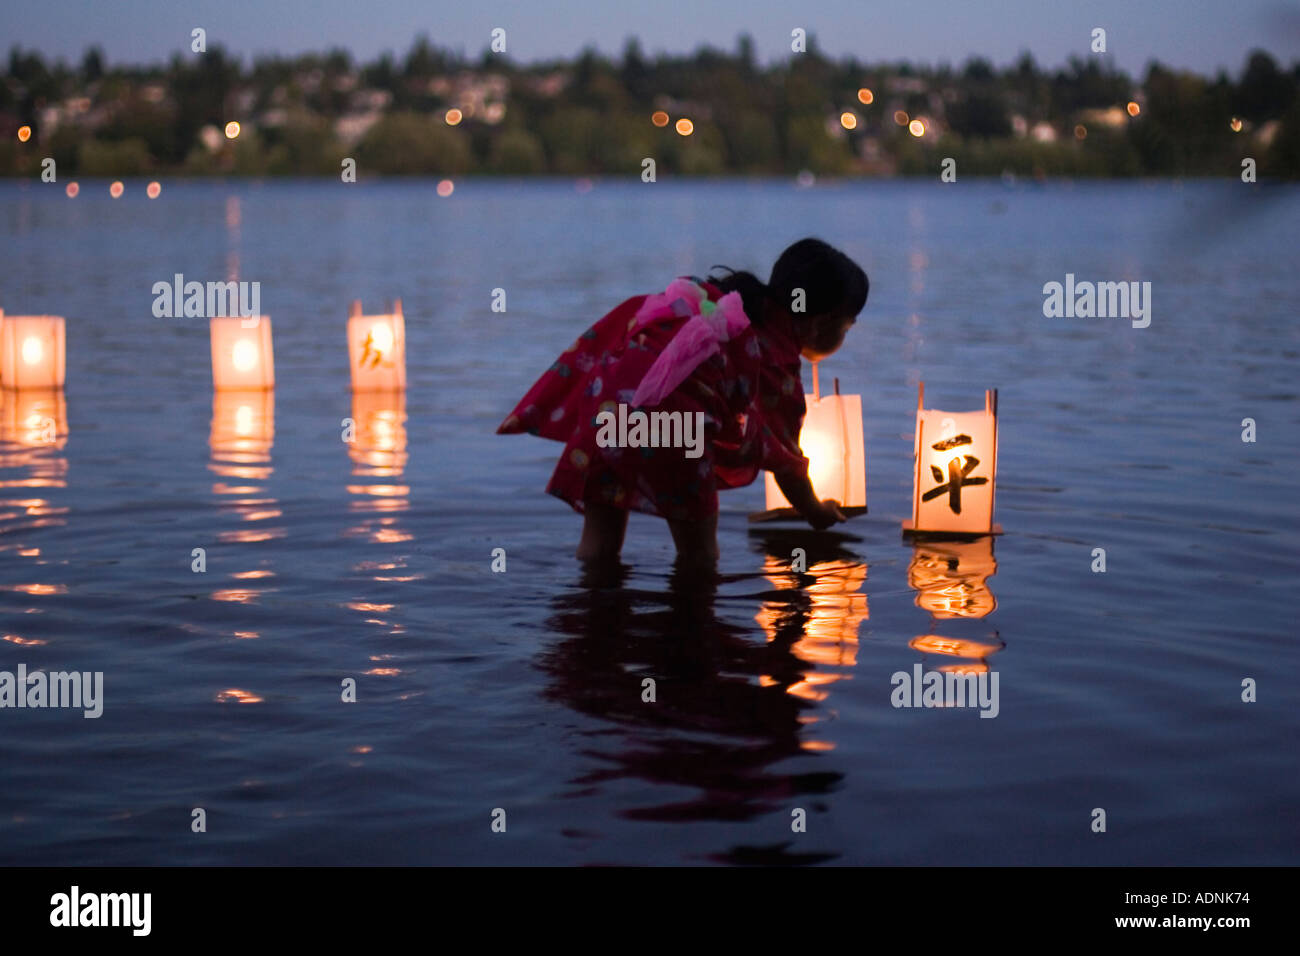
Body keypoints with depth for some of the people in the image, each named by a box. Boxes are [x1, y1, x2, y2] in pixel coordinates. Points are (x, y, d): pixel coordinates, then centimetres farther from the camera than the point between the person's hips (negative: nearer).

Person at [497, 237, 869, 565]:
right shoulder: (778, 364, 10)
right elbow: (786, 460, 21)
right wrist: (816, 512, 38)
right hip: (673, 415, -6)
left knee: (598, 543, 15)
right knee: (698, 551, 14)